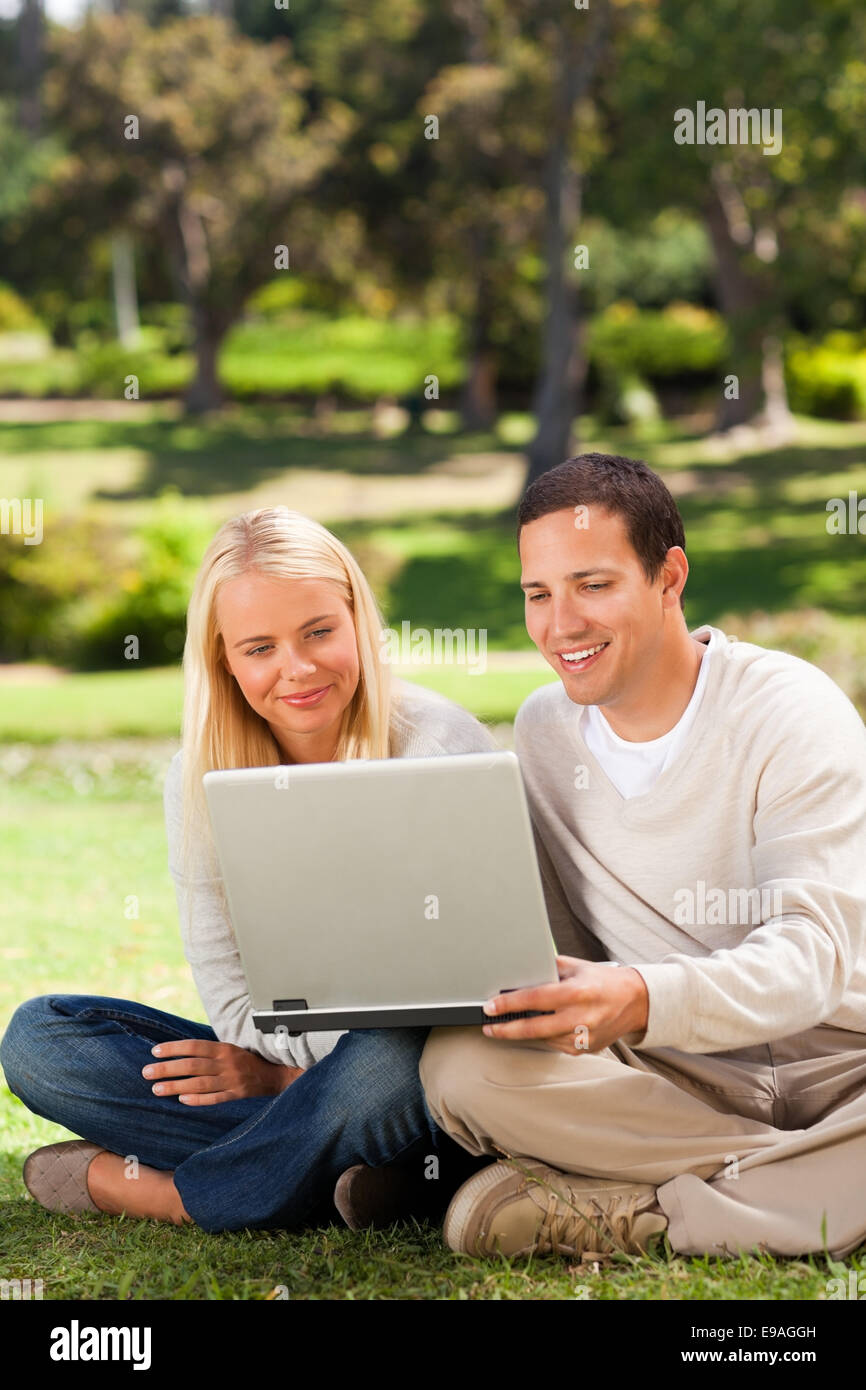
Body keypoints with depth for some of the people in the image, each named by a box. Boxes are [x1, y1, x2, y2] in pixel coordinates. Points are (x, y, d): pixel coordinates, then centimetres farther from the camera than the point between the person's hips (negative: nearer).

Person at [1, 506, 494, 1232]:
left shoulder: (442, 748, -11)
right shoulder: (199, 781, 1)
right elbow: (236, 1000, -1)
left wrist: (284, 1072, -14)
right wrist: (310, 1069, -20)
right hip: (279, 1063, 5)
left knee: (382, 1063, -39)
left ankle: (137, 1188, -17)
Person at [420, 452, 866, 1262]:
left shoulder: (790, 710, -8)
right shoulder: (542, 732, 9)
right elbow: (563, 955, 13)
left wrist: (643, 1000, -39)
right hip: (667, 1074, 4)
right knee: (458, 1064, -27)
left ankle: (627, 1217, -29)